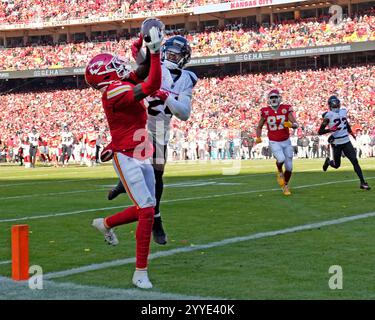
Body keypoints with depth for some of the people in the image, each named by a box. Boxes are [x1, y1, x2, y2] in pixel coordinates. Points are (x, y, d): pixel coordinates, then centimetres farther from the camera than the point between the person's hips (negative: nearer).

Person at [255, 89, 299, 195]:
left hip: (286, 142, 1)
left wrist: (291, 125, -33)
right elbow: (259, 126, 10)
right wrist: (258, 137, -7)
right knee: (281, 159, -28)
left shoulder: (286, 109, -6)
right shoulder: (265, 111, -3)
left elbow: (296, 124, -10)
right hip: (274, 143, -1)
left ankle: (285, 186, 28)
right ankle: (280, 172, 6)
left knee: (289, 167, 3)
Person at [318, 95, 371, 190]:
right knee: (336, 165, 8)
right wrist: (330, 130, -27)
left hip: (346, 142, 4)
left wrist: (351, 132, 24)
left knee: (355, 161, -5)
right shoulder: (328, 115, -12)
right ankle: (328, 161, 44)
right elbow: (320, 132, -14)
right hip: (336, 143, -4)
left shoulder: (343, 111, 6)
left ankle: (363, 182, -4)